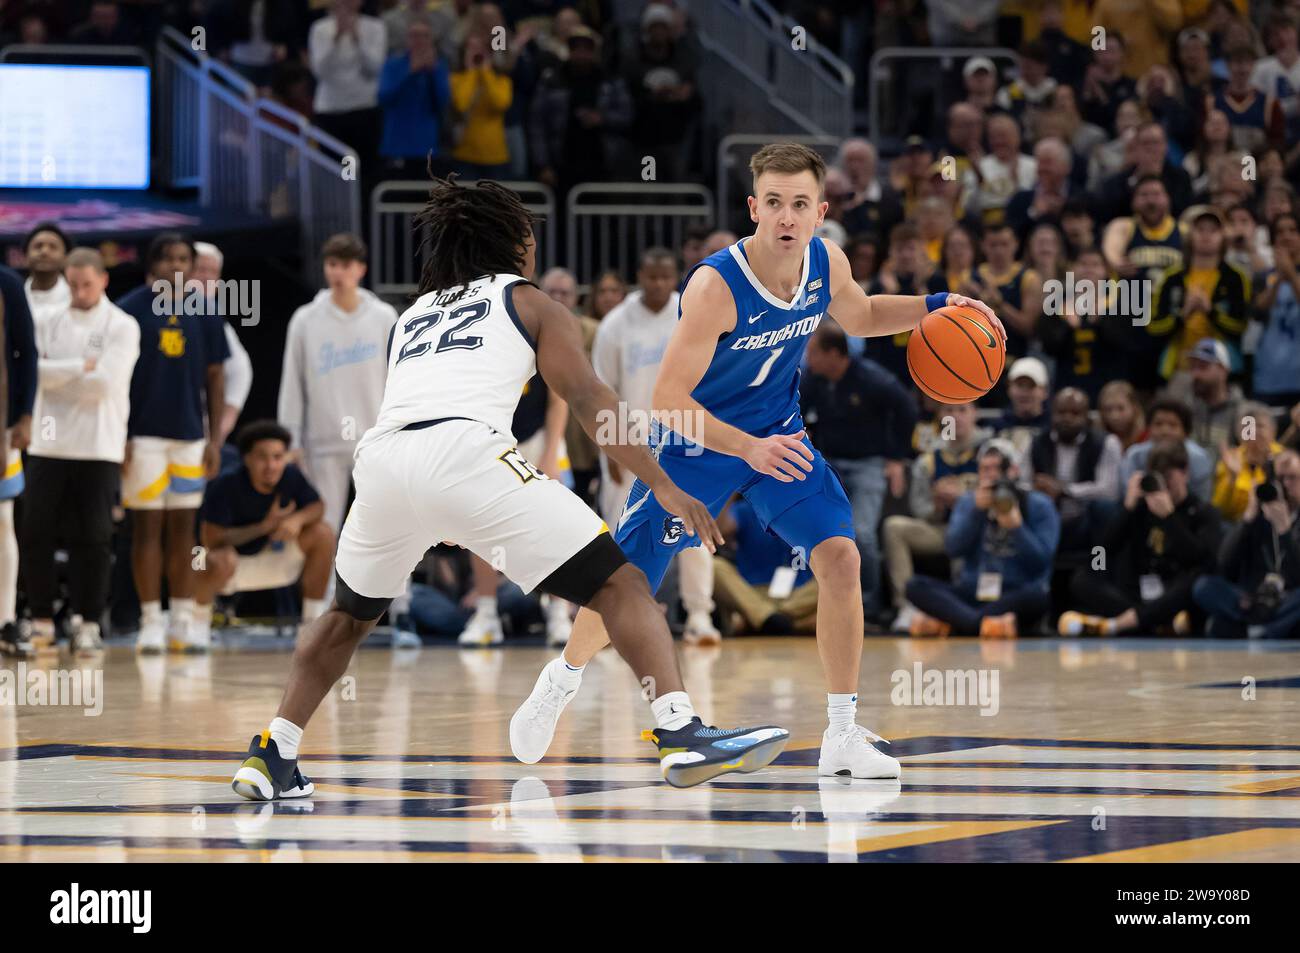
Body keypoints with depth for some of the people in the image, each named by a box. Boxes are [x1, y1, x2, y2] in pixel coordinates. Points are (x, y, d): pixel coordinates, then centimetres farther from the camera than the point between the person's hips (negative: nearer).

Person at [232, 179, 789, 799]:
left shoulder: (413, 314, 35)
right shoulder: (529, 303, 22)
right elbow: (587, 399, 9)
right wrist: (662, 486, 5)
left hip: (381, 457, 5)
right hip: (466, 451, -5)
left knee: (349, 615, 31)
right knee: (621, 586, -1)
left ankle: (272, 758, 23)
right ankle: (681, 735, -19)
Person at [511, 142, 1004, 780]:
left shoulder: (827, 264, -13)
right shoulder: (715, 285, -32)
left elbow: (859, 317, 13)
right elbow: (668, 399, -31)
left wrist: (933, 307, -4)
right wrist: (749, 448, -41)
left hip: (778, 436, 4)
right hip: (694, 442, -4)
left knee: (840, 558, -16)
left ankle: (843, 736, -9)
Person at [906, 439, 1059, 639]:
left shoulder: (1039, 506, 2)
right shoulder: (969, 502, 12)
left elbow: (1041, 562, -7)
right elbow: (953, 549, -3)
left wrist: (1016, 527, -19)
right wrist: (977, 510, -12)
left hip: (1015, 598, -3)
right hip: (971, 595, 3)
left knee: (1037, 595, -39)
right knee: (916, 585, -22)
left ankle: (948, 622, -35)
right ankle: (986, 622, -42)